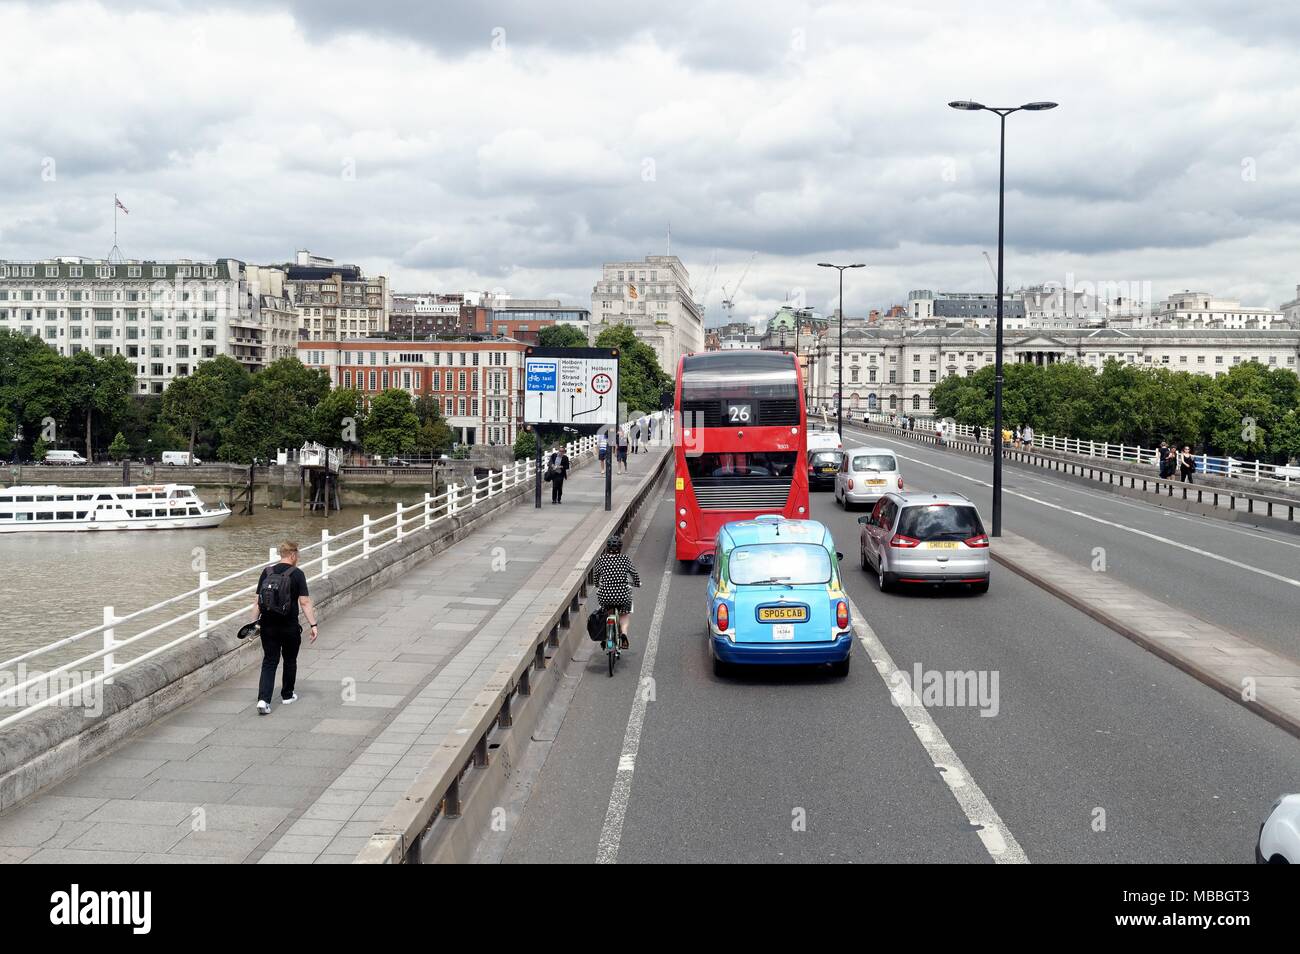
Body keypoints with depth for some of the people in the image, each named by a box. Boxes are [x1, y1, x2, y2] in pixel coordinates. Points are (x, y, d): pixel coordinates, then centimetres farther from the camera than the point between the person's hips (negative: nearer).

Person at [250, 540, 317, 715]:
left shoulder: (266, 573, 3)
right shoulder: (297, 574, -9)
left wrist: (255, 622, 10)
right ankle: (287, 695, 32)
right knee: (290, 661, 18)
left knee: (269, 662, 6)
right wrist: (313, 625, -11)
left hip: (268, 626, 3)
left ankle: (263, 699, -11)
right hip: (290, 627, -3)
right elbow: (305, 602, -13)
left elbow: (258, 601, 3)